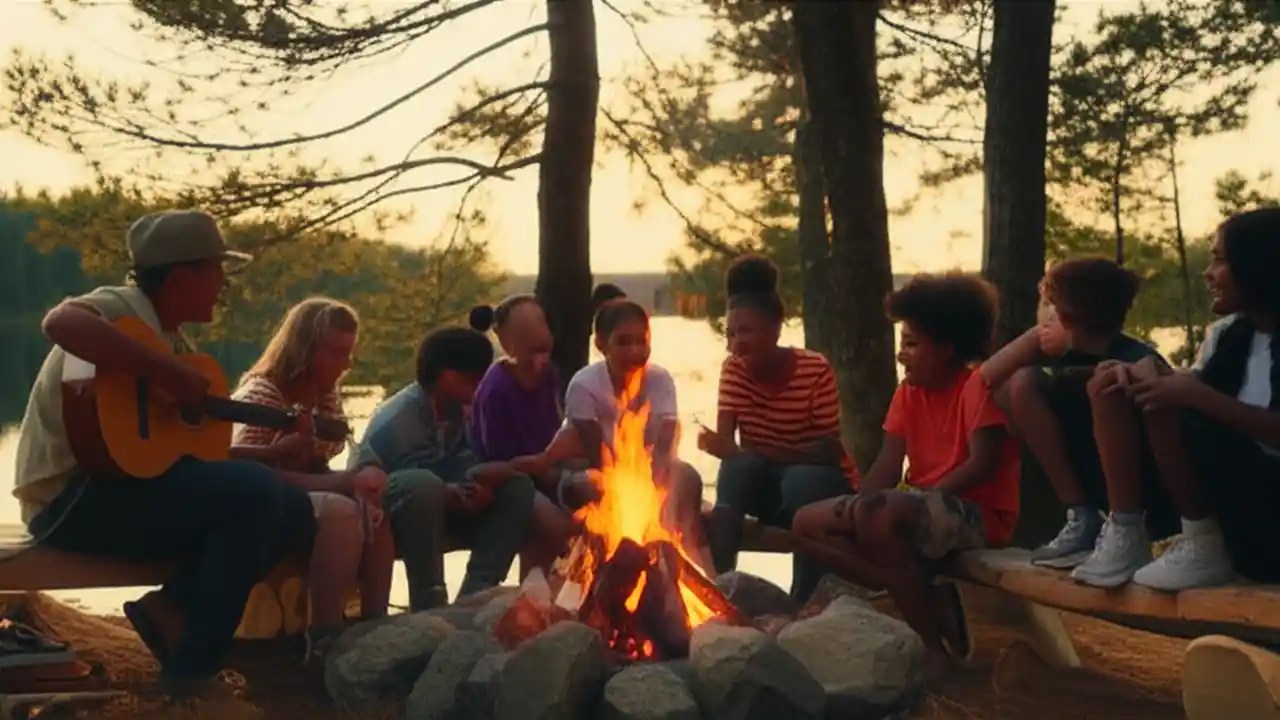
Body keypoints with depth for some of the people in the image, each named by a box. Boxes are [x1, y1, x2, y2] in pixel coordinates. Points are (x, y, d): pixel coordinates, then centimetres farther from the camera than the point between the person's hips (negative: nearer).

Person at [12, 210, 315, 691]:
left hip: (132, 480, 9)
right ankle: (193, 667, -16)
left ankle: (172, 609, -4)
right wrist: (167, 372, -31)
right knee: (255, 492, -25)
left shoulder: (170, 337, 17)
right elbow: (61, 323, -36)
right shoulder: (121, 308, -10)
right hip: (75, 495, -9)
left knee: (292, 508, 0)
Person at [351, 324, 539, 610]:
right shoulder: (398, 418, -23)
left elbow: (467, 471, -4)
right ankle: (429, 603, -30)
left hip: (436, 509, 8)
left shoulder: (459, 411, -2)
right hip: (387, 516, -8)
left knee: (518, 486, -6)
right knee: (423, 483, -40)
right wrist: (454, 495, -32)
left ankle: (474, 595, -15)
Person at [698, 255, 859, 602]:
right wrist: (727, 449, -40)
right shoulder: (733, 369, -6)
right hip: (765, 485, 3)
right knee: (739, 466, -31)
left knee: (802, 481, -37)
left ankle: (803, 602, -32)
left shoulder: (815, 369, -17)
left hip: (819, 483, -2)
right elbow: (726, 440, -14)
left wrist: (767, 452, -35)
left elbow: (832, 448, -21)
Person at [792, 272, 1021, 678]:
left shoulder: (980, 384, -11)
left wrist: (924, 498, -24)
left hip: (978, 515, -9)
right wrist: (855, 512, -15)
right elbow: (887, 466, 3)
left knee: (878, 515, -38)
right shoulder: (909, 391, 11)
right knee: (810, 522, 0)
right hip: (920, 513, 9)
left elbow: (982, 465, -20)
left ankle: (932, 645, -23)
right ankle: (933, 602, -8)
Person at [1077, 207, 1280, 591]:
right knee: (1114, 384, -3)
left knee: (1171, 407, -27)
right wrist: (1149, 373, -12)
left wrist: (1196, 395, -28)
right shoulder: (1226, 333, 13)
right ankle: (1124, 535, -10)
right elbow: (1186, 393, 6)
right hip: (1224, 496, 8)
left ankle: (1205, 545, -15)